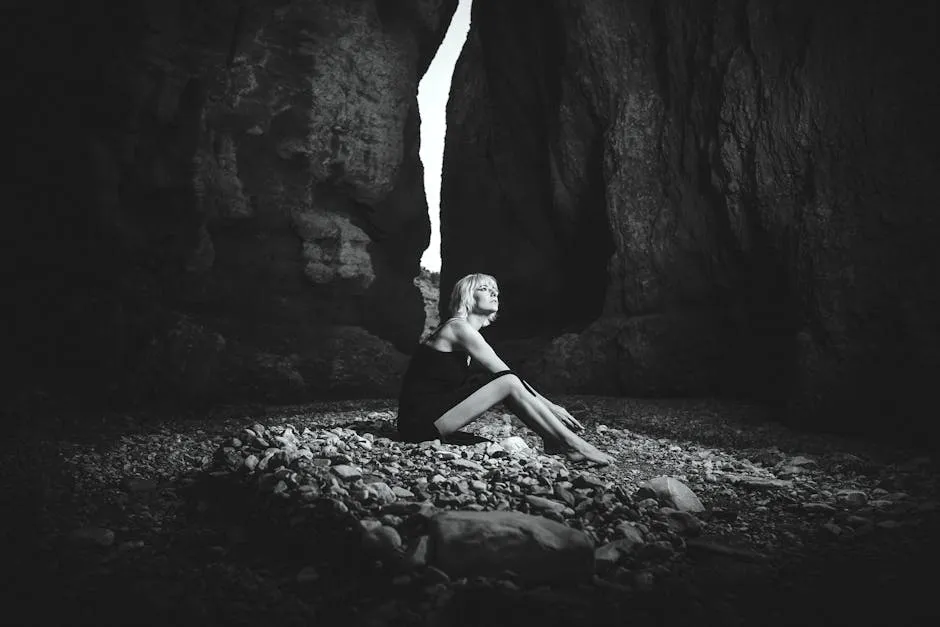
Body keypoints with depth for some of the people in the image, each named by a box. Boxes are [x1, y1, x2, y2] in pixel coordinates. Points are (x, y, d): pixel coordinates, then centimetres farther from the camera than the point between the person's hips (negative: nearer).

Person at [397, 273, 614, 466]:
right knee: (508, 382, -18)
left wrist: (548, 406, 4)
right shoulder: (459, 327, -11)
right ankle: (572, 444, -13)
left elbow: (502, 375, 12)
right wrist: (550, 406, -9)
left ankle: (553, 439, -3)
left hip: (433, 416, 9)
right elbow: (506, 375, -14)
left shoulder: (466, 332, 17)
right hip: (420, 421, -9)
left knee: (507, 383, 1)